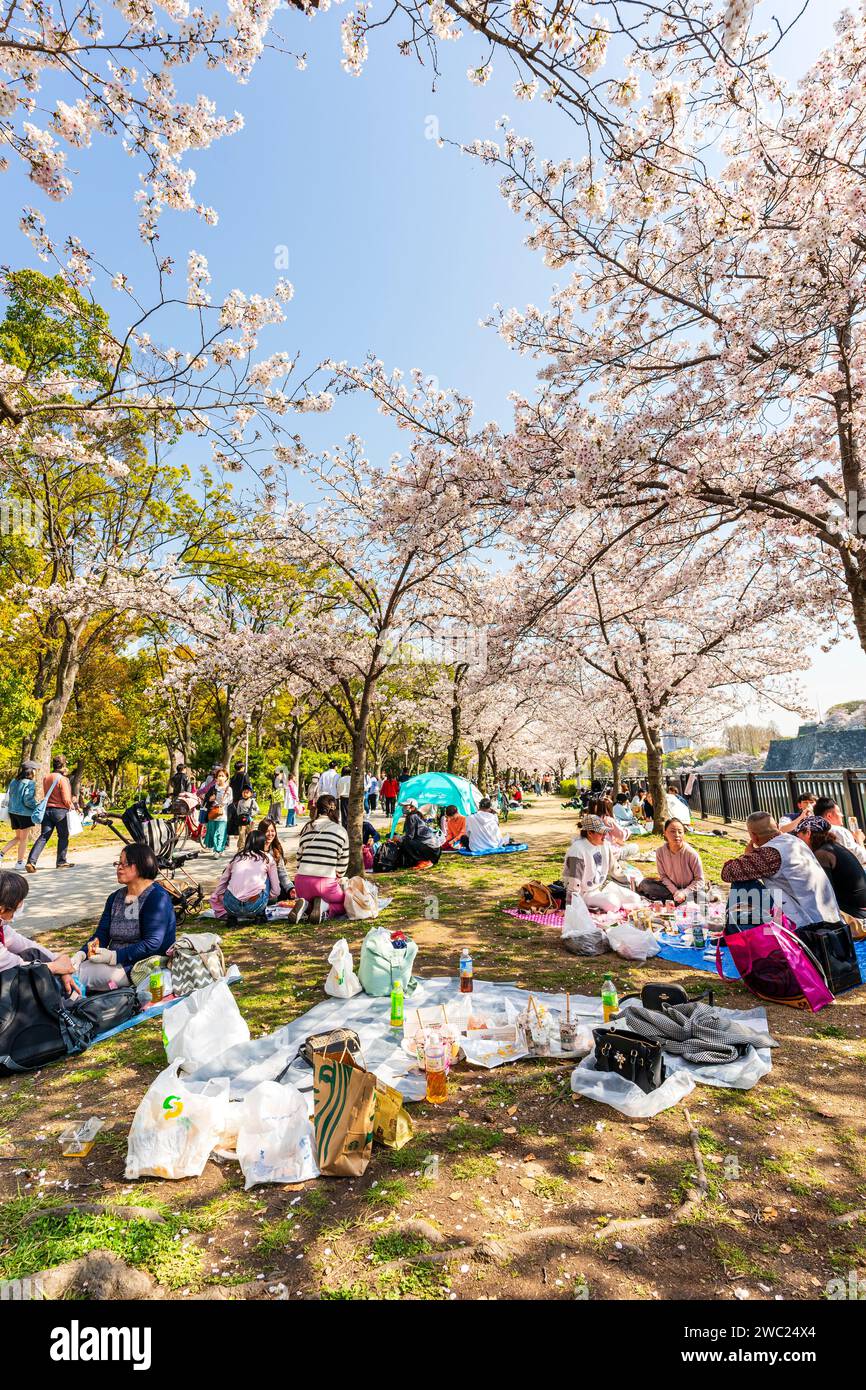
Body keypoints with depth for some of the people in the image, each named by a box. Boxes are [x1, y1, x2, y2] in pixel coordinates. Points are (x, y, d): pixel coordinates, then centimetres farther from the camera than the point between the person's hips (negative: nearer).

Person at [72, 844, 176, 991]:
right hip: (115, 962, 8)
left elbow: (152, 944, -20)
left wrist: (113, 956, -24)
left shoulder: (157, 898, -12)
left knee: (78, 974, -20)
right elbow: (101, 934, 9)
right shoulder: (115, 898, 16)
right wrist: (81, 954, -11)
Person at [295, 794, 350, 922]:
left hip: (301, 882, 4)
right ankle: (325, 907, -8)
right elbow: (343, 862, 5)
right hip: (327, 882, -3)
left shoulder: (306, 829, 11)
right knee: (343, 904, 24)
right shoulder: (341, 831, 2)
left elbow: (299, 858, 13)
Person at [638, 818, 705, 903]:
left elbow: (699, 879, -12)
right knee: (644, 883, -16)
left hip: (689, 889, -2)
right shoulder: (660, 851, -13)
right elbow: (663, 876, -4)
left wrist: (684, 893, -22)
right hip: (671, 887, 2)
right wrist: (675, 892, -18)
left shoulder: (691, 854, -20)